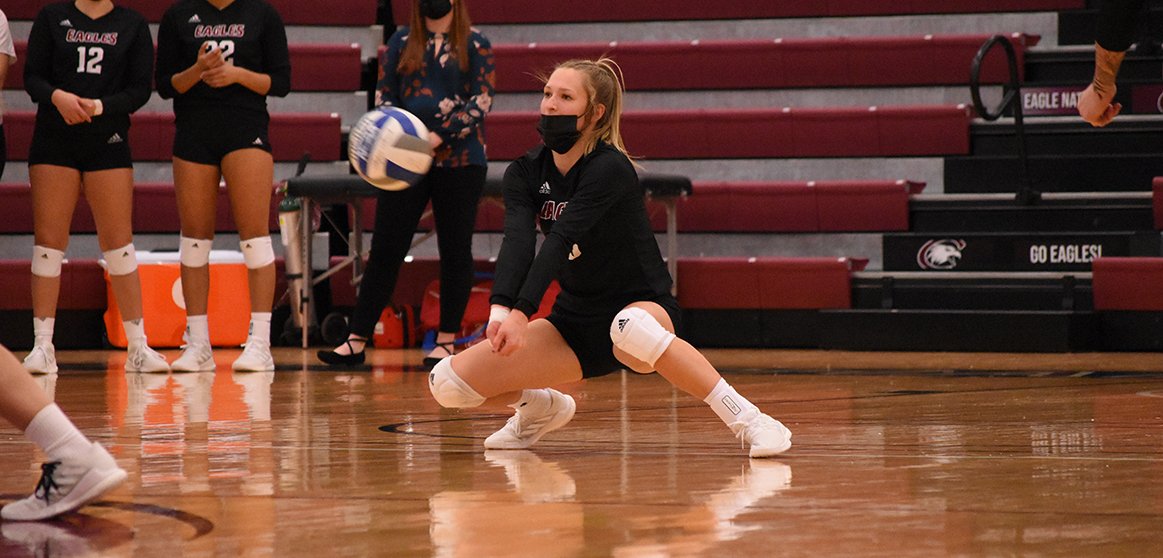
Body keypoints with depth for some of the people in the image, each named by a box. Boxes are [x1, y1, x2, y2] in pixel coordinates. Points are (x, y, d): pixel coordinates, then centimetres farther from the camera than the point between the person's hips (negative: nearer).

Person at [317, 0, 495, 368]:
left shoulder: (475, 45, 4)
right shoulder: (401, 43, 12)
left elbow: (482, 101, -4)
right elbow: (384, 96, 11)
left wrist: (439, 137, -15)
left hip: (459, 161, -2)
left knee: (455, 251, 2)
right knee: (385, 249, -1)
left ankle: (446, 340, 11)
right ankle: (357, 341, -1)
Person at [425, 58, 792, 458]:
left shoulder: (610, 168, -19)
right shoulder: (524, 173, -2)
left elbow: (561, 240, -32)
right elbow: (517, 241, -20)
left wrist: (521, 313, -43)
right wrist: (500, 310, -38)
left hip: (643, 307, -6)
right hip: (574, 323, 6)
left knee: (630, 328, -44)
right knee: (448, 383, -8)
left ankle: (745, 418, -31)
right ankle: (540, 408, 24)